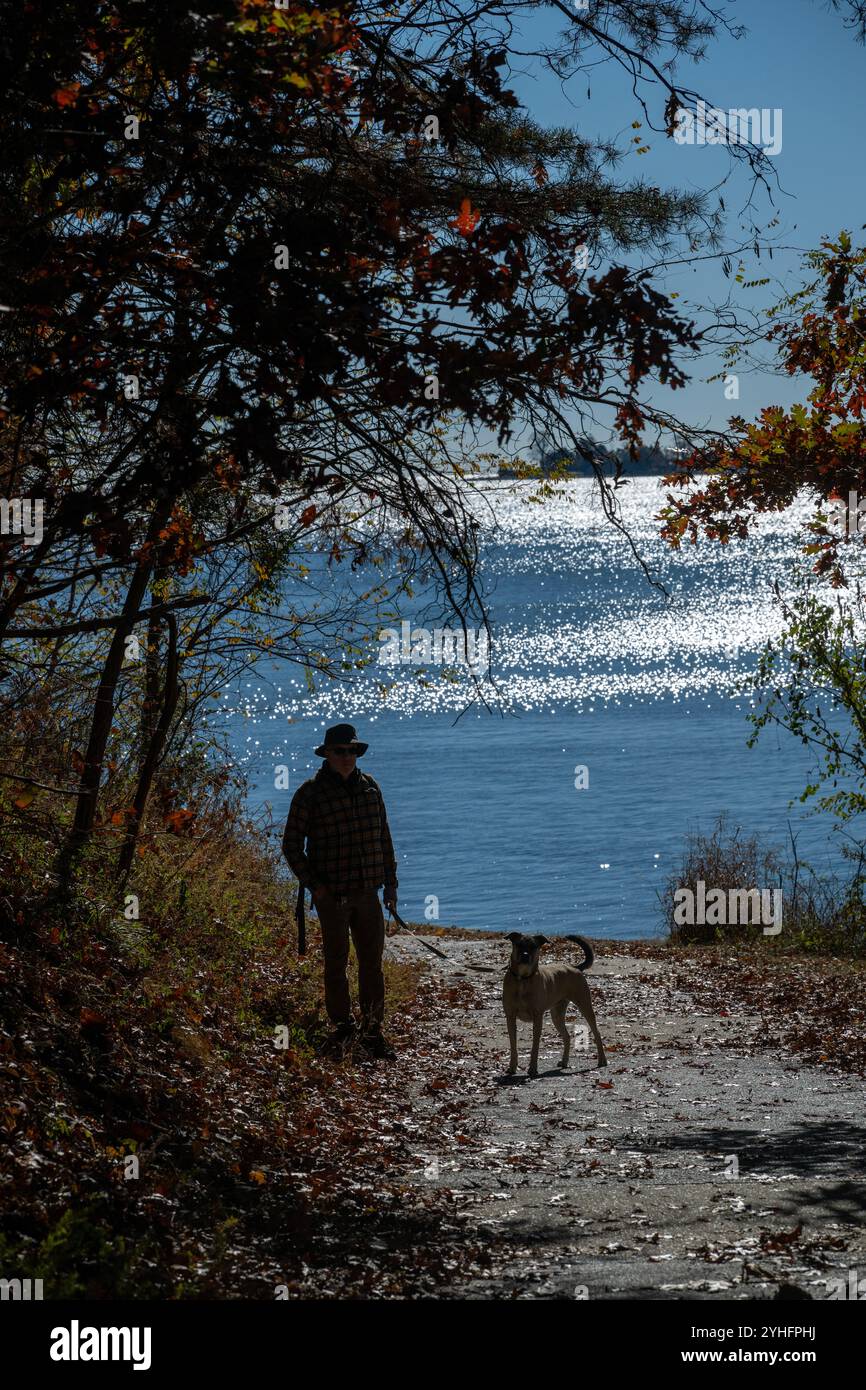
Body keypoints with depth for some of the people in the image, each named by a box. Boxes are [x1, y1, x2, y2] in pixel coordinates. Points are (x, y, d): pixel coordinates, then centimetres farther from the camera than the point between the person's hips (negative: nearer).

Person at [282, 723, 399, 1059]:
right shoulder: (310, 792, -5)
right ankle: (342, 1027, 17)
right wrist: (313, 884, -10)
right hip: (332, 895, -4)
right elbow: (292, 845, -3)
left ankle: (372, 1030, 12)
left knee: (372, 962, 4)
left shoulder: (369, 787, 9)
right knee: (336, 962, 5)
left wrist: (390, 883, 12)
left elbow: (383, 838, 15)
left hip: (367, 892, 4)